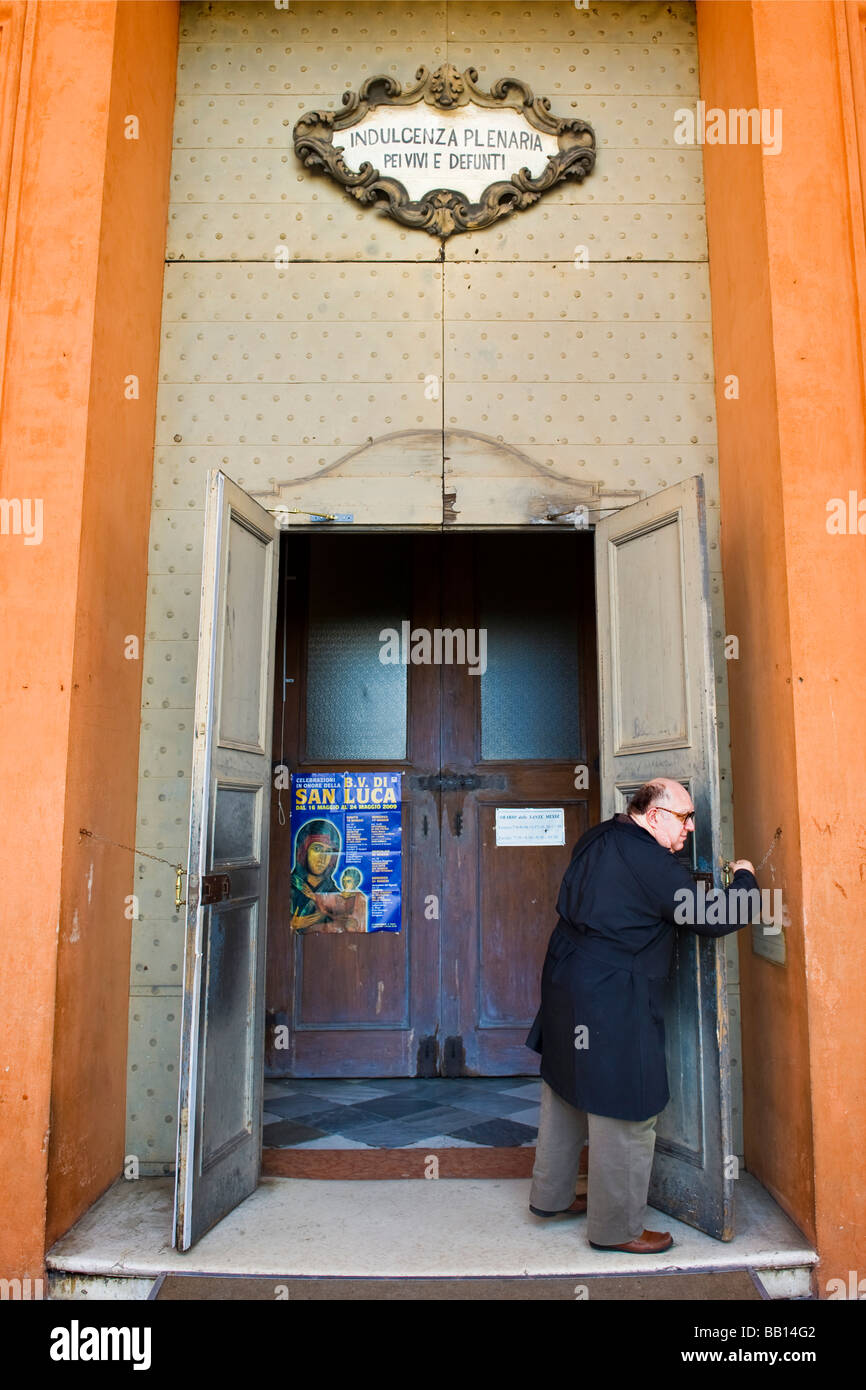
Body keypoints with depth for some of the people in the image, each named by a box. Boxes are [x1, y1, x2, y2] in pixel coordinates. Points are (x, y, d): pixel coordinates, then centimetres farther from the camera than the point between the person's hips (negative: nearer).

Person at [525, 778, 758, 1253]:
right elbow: (716, 918, -15)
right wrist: (744, 878, 2)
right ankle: (615, 1228, 21)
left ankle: (550, 1195, 38)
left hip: (565, 982, 10)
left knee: (565, 1091, 22)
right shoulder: (650, 862, -20)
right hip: (612, 1002, -10)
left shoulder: (596, 839, 7)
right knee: (624, 1114, 6)